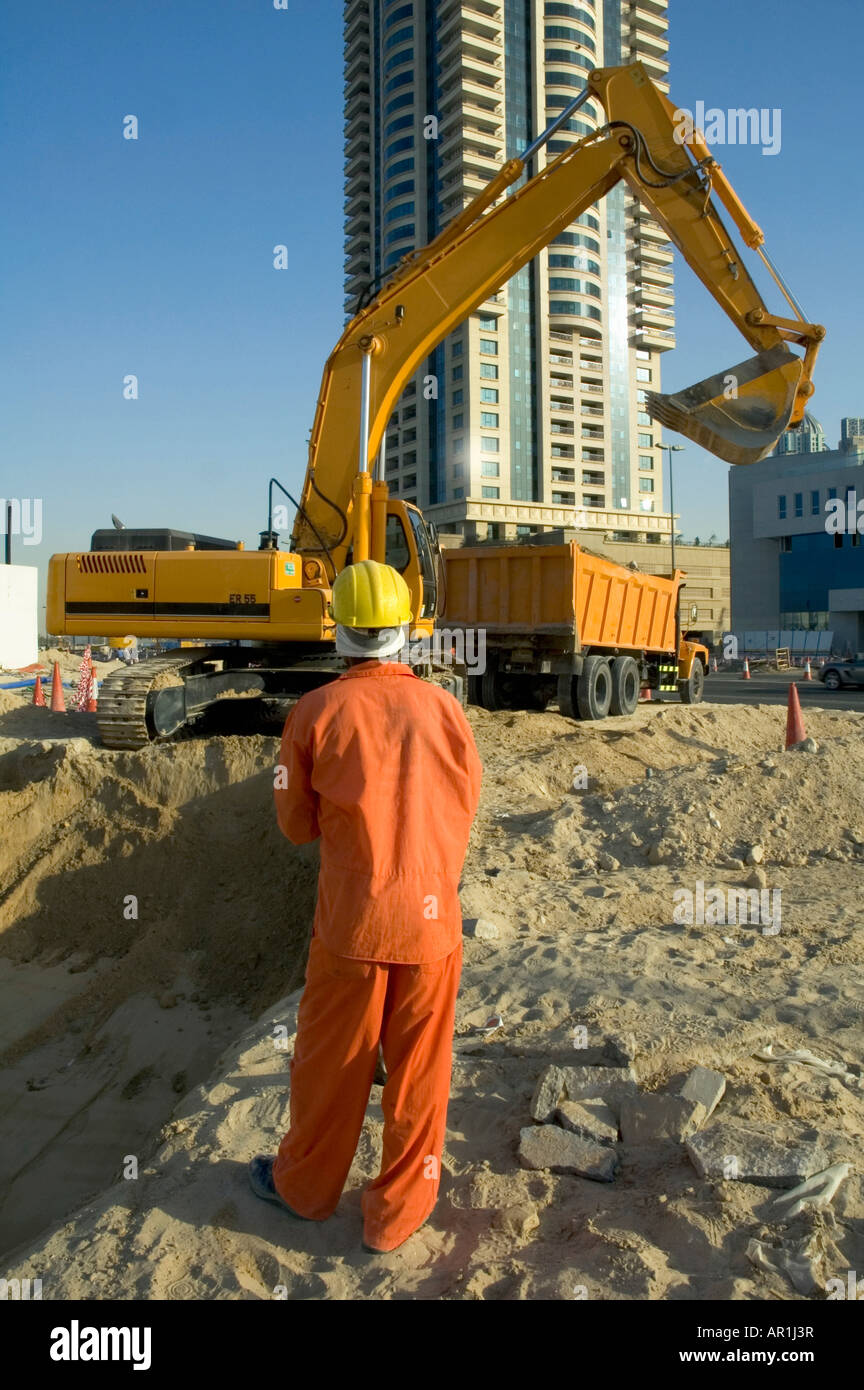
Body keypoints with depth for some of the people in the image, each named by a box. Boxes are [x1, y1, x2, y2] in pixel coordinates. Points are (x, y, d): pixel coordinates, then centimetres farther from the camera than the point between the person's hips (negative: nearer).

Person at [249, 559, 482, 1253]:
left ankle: (306, 1185, 38)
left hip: (350, 919, -1)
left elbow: (297, 824, 1)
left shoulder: (317, 711, -8)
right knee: (420, 1069, 14)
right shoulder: (444, 707, -4)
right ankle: (399, 1211, 29)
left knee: (331, 1061, 17)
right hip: (434, 917, 1)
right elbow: (467, 804, 8)